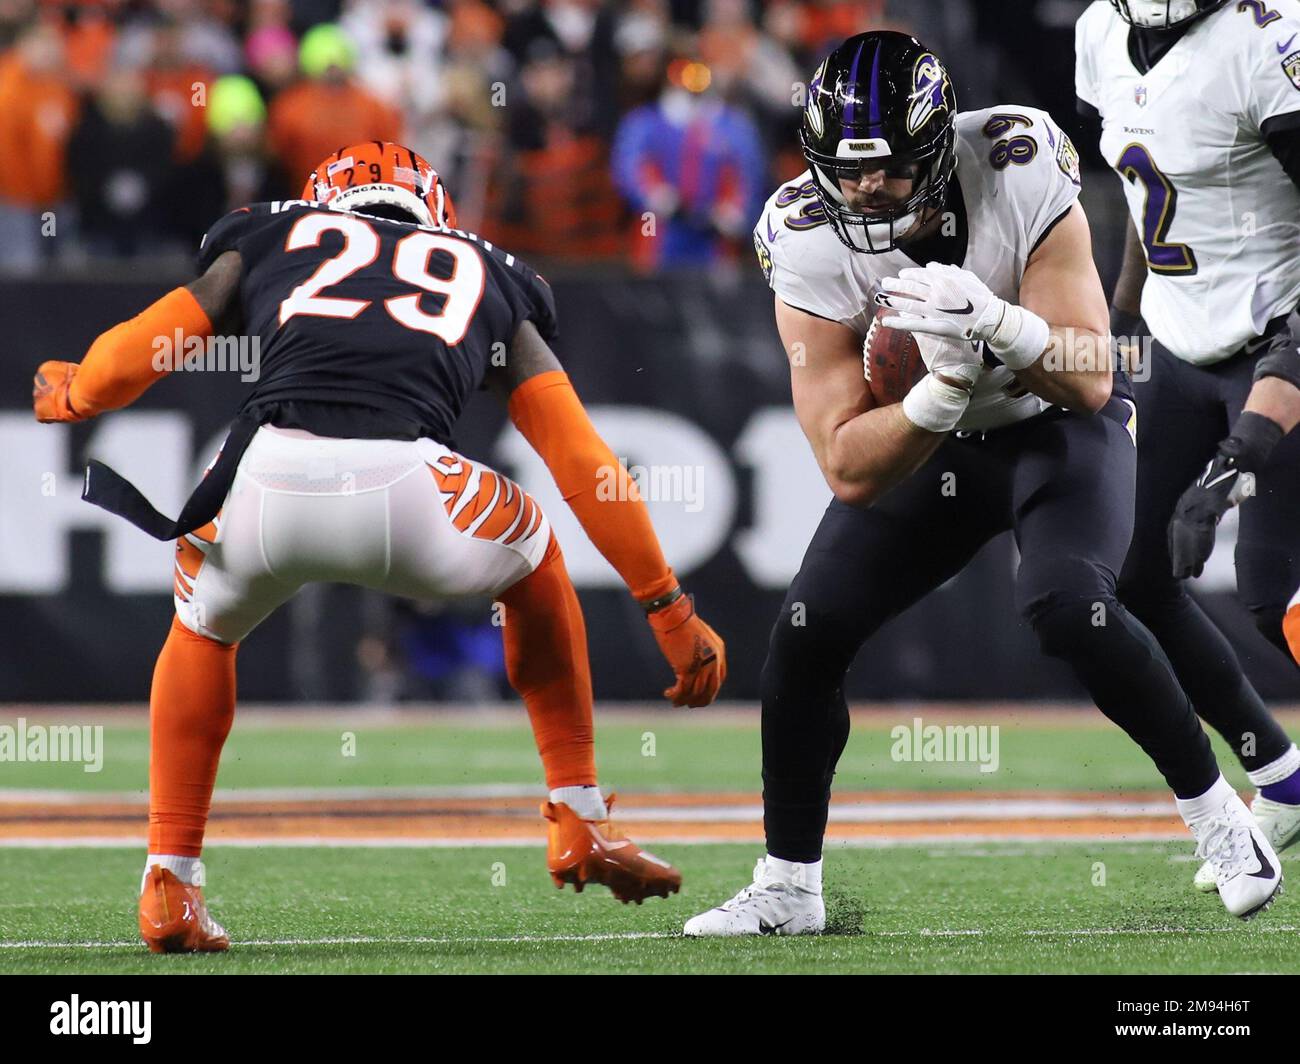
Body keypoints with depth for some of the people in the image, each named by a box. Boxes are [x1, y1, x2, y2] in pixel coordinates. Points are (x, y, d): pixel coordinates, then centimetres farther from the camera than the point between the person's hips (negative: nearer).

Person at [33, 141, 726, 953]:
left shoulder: (271, 239, 32)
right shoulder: (488, 279, 32)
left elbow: (130, 358, 26)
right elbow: (583, 460, 26)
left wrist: (70, 396, 49)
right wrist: (669, 605, 30)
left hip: (268, 475, 1)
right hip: (405, 491, 0)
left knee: (204, 627, 35)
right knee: (534, 558, 35)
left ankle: (170, 887, 24)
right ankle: (581, 824, 32)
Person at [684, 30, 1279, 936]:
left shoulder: (1019, 172, -28)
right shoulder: (807, 240, -23)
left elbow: (1090, 379, -27)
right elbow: (850, 471, -24)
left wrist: (993, 325, -45)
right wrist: (944, 387, -41)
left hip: (1057, 424, -3)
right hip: (927, 443, 3)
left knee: (1068, 604, -28)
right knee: (808, 633, -10)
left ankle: (1218, 816, -9)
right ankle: (788, 888, 8)